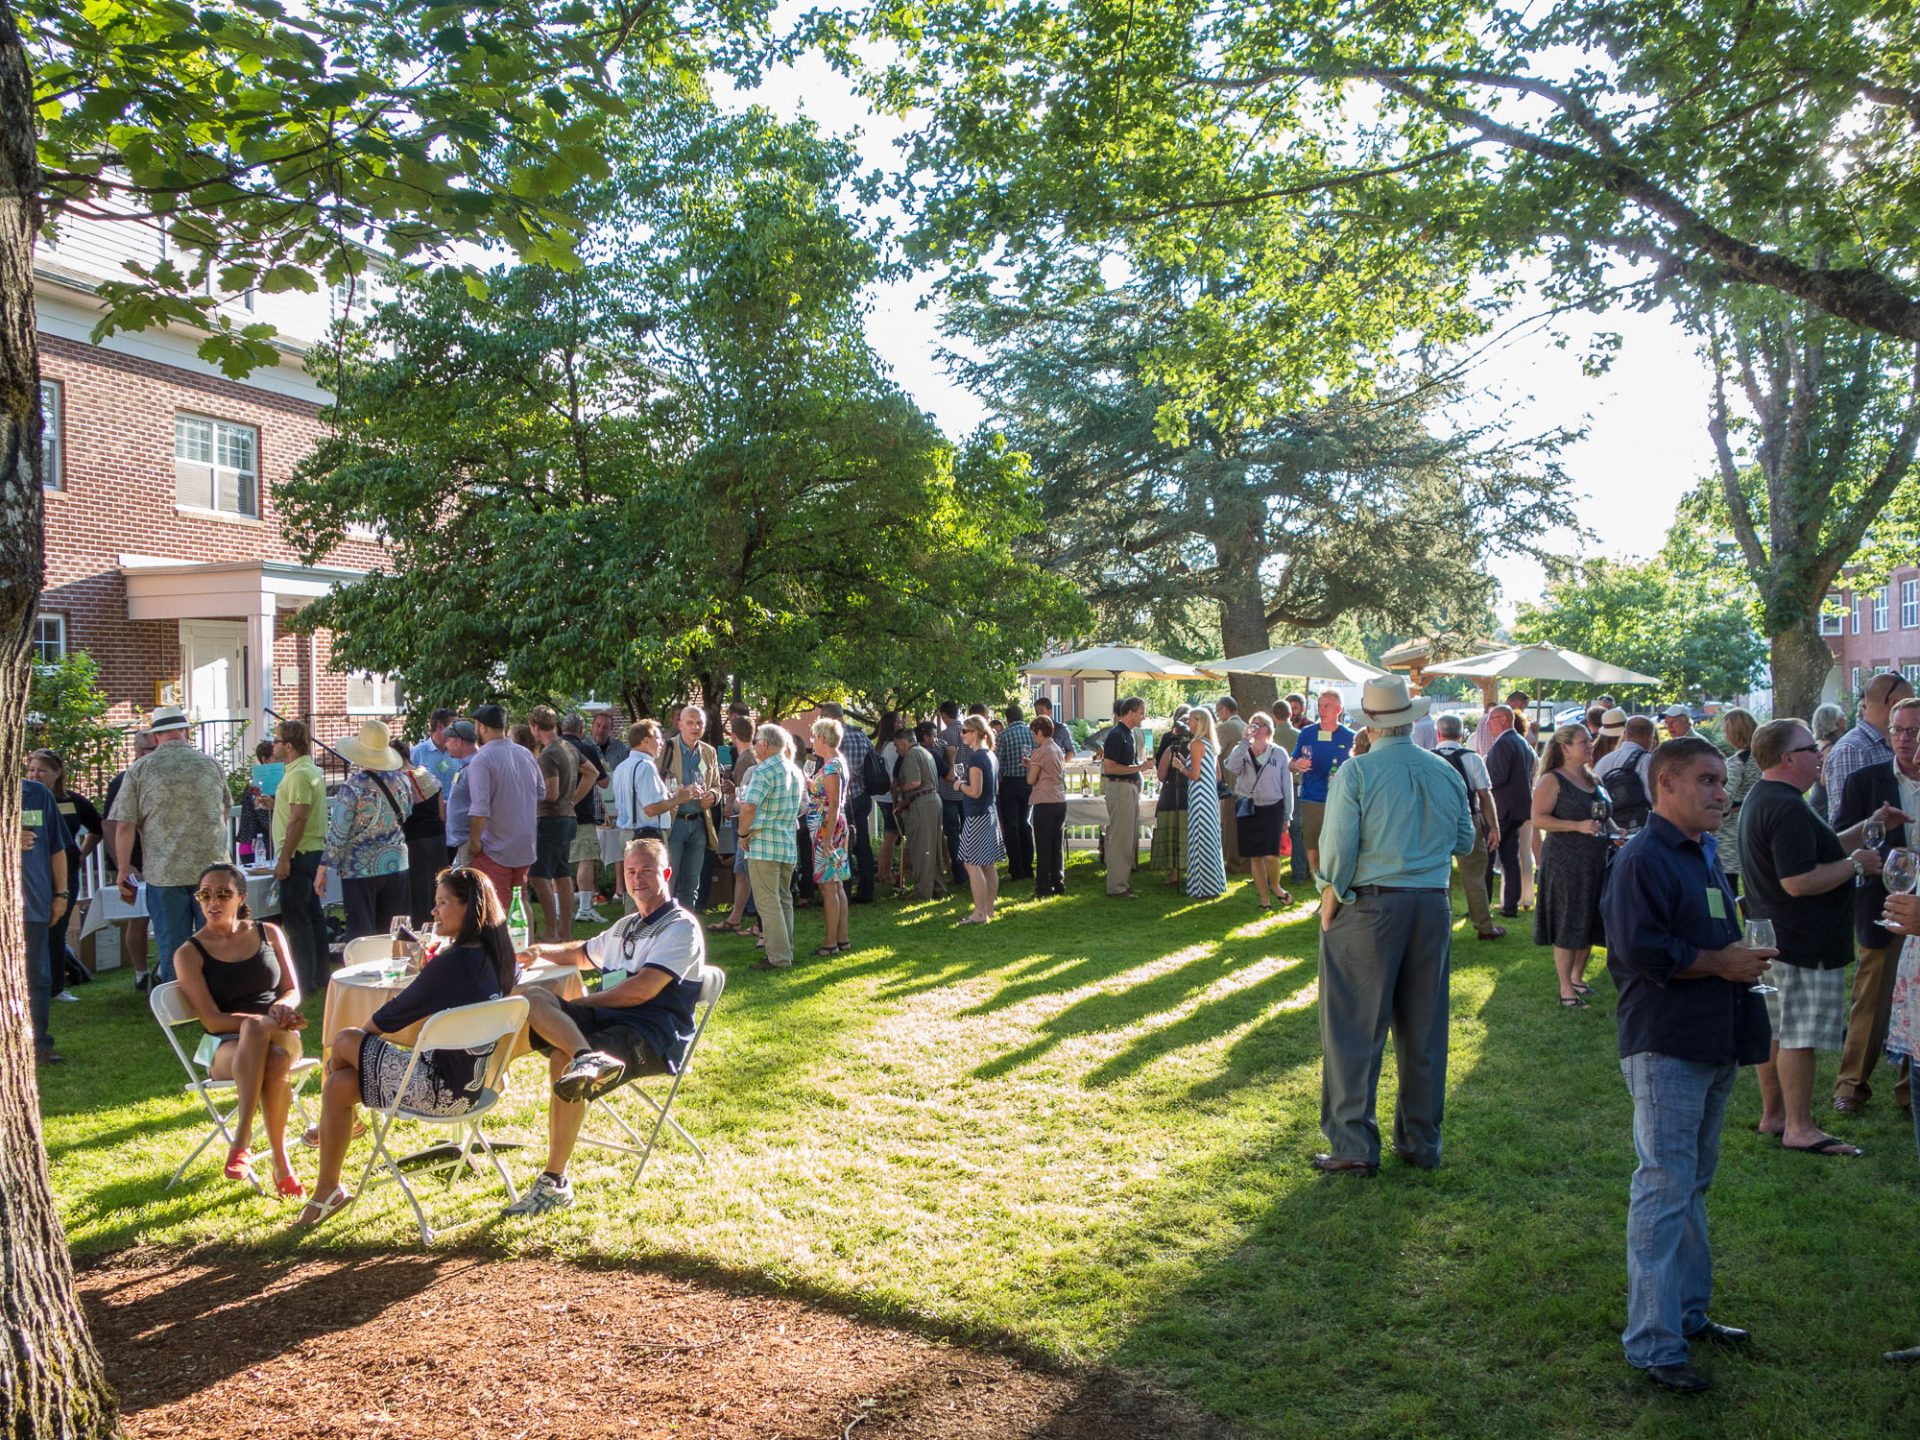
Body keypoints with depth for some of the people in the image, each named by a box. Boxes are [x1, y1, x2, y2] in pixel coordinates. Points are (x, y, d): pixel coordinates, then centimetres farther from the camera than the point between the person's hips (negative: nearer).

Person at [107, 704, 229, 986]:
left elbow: (124, 826, -5)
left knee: (172, 946, 6)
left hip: (164, 873, -2)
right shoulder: (211, 764, 5)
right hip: (212, 869, 2)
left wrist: (124, 869, 6)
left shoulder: (140, 770, -2)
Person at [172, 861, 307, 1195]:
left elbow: (293, 991, 14)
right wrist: (262, 1019, -21)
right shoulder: (189, 954, 1)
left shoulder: (269, 934, 11)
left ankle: (241, 1141, -31)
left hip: (280, 1034, 2)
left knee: (277, 1056, -38)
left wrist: (281, 1007, -11)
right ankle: (280, 1163, -41)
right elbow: (212, 1020, -7)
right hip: (225, 1046, -2)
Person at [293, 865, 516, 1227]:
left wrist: (358, 1034, 8)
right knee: (338, 1085, 14)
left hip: (443, 1089, -9)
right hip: (472, 1083, 9)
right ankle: (326, 1190, 26)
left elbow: (396, 1013, -9)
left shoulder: (451, 963, -22)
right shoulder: (494, 956, 3)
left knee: (345, 1042, 3)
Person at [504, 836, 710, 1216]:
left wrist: (581, 1003, -5)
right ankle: (587, 1057, -47)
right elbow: (582, 952, 49)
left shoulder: (681, 927, -1)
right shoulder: (625, 927, 29)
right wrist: (541, 952, 28)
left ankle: (554, 1184, -27)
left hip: (652, 1033, -8)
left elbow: (642, 990, -13)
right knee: (533, 997, -18)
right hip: (604, 1017, 8)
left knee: (563, 1060, -32)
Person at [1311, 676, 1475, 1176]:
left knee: (1355, 1028, 2)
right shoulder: (1446, 773, 4)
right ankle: (1421, 1142, 24)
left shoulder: (1356, 772, -11)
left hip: (1369, 905, -5)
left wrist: (1331, 894, -1)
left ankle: (1354, 1147, 4)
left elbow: (1338, 846, -15)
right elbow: (1465, 842, 13)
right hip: (1433, 907, 5)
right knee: (1424, 1030, 14)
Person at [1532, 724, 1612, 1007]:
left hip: (1595, 861, 7)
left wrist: (1608, 832, 8)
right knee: (1567, 926, -3)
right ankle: (1566, 988, 6)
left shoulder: (1593, 780, 14)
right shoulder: (1552, 780, -9)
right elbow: (1538, 819, -17)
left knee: (1590, 923, 12)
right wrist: (1578, 826, -23)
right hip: (1565, 863, -7)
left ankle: (1578, 976, 29)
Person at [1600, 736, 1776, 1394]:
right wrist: (1719, 963, -15)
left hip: (1714, 1044, 10)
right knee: (1664, 1188, -6)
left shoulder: (1705, 855, 15)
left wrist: (1742, 959, 8)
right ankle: (1654, 1343, 0)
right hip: (1665, 1048, -10)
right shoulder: (1642, 860, -15)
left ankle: (1688, 1310, 33)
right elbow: (1641, 952, -24)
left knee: (1693, 1183, 19)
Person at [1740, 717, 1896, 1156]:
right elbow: (1800, 881, -27)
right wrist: (1855, 865, -14)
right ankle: (1799, 1127, 5)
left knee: (1775, 1030, 16)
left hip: (1772, 935, 11)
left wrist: (1865, 829, 17)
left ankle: (1773, 1115, 25)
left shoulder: (1761, 799, 13)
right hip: (1803, 940, -11)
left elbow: (1813, 854, 22)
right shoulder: (1787, 808, -22)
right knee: (1800, 1036, -3)